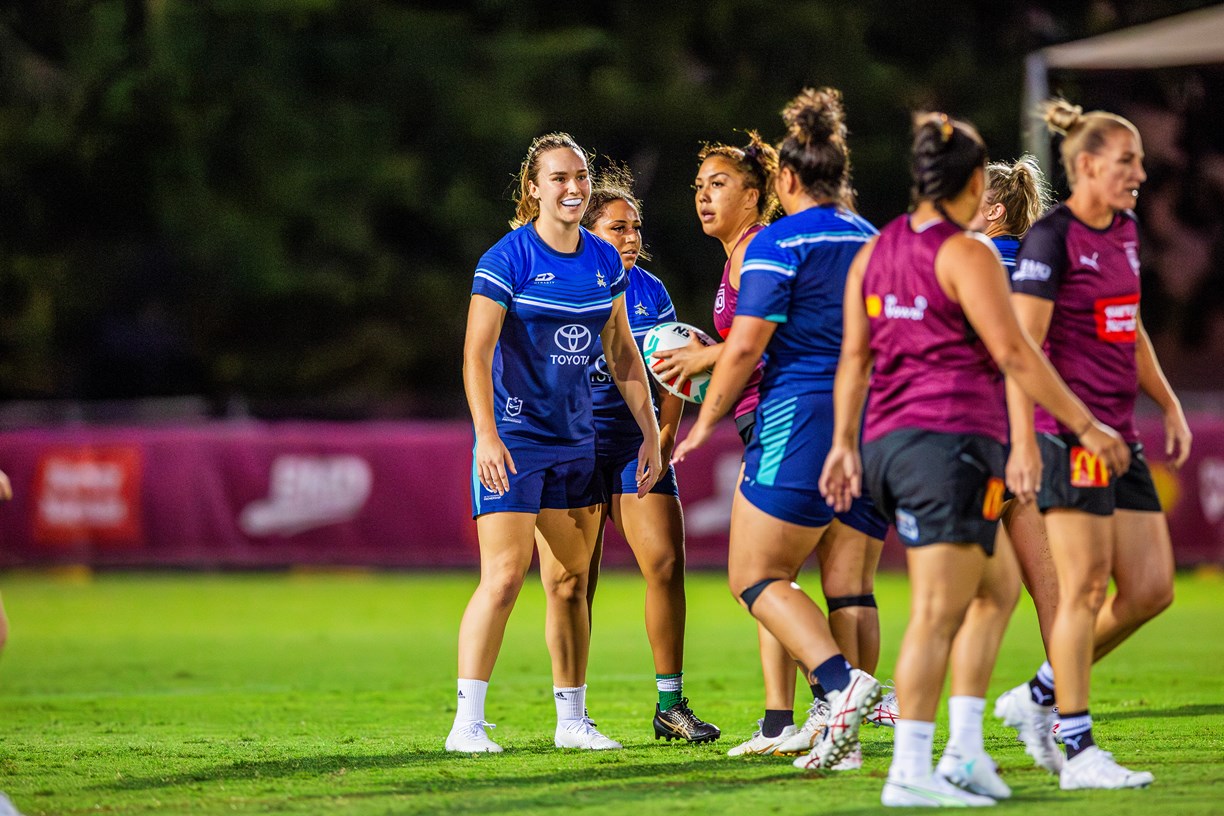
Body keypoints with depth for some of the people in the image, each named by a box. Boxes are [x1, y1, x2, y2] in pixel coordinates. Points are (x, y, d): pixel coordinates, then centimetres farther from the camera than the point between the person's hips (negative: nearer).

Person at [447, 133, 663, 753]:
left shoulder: (603, 261, 8)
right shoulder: (507, 259, -11)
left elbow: (622, 354, 16)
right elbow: (477, 353, -15)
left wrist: (650, 433, 11)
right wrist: (487, 436, -25)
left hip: (575, 440, 6)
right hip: (513, 440, -6)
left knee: (570, 583, 9)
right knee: (504, 575, -14)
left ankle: (572, 720, 18)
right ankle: (467, 723, -12)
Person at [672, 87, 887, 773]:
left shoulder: (778, 243, -6)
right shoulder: (874, 241, 14)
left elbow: (745, 346, -11)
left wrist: (706, 420, 0)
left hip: (801, 422, -7)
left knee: (757, 577, -1)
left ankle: (842, 679, -22)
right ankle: (846, 735, -1)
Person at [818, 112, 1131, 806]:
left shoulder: (875, 252, 12)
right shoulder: (966, 254, -9)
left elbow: (853, 357, 14)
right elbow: (1014, 354, -13)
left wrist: (845, 444, 19)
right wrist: (1087, 426, -8)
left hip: (888, 439, 8)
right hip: (954, 441, -8)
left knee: (989, 592, 17)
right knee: (936, 613, -9)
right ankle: (911, 772, -13)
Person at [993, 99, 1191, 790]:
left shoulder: (1125, 233, 14)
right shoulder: (1051, 240, -10)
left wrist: (1170, 405, 24)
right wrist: (1022, 441, -21)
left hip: (1118, 433, 8)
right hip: (1068, 432, -8)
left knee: (1151, 588, 4)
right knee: (1084, 587, -8)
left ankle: (1039, 697, 17)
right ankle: (1077, 750, -2)